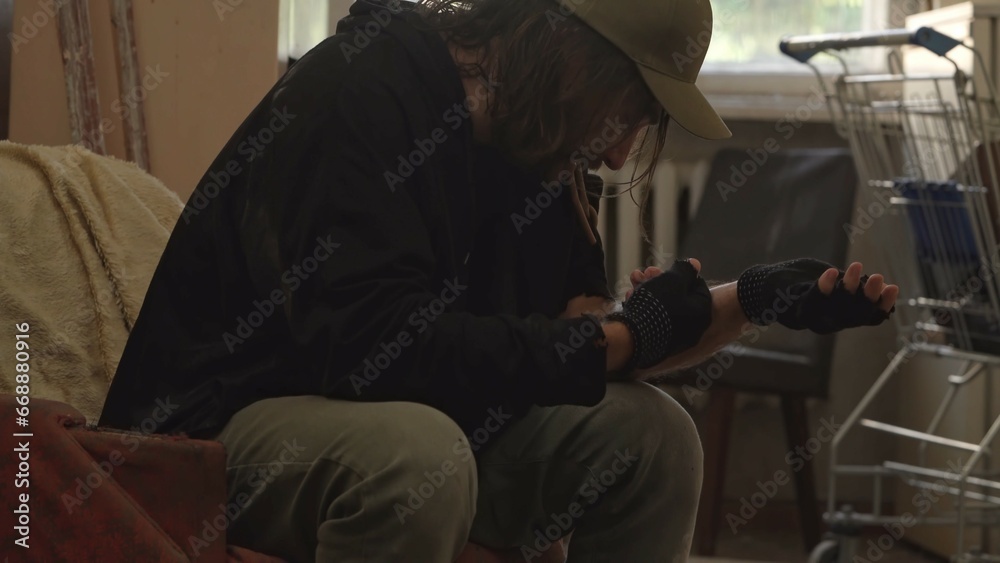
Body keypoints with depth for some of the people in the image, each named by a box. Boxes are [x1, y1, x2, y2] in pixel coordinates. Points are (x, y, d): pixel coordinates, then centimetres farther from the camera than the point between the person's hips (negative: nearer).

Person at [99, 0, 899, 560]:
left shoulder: (537, 145, 1)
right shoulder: (359, 95, -23)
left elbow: (572, 329, 8)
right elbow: (374, 343, -32)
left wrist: (749, 302, -6)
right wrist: (625, 335, -24)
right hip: (229, 424, -8)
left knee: (648, 431, -7)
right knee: (416, 451, -37)